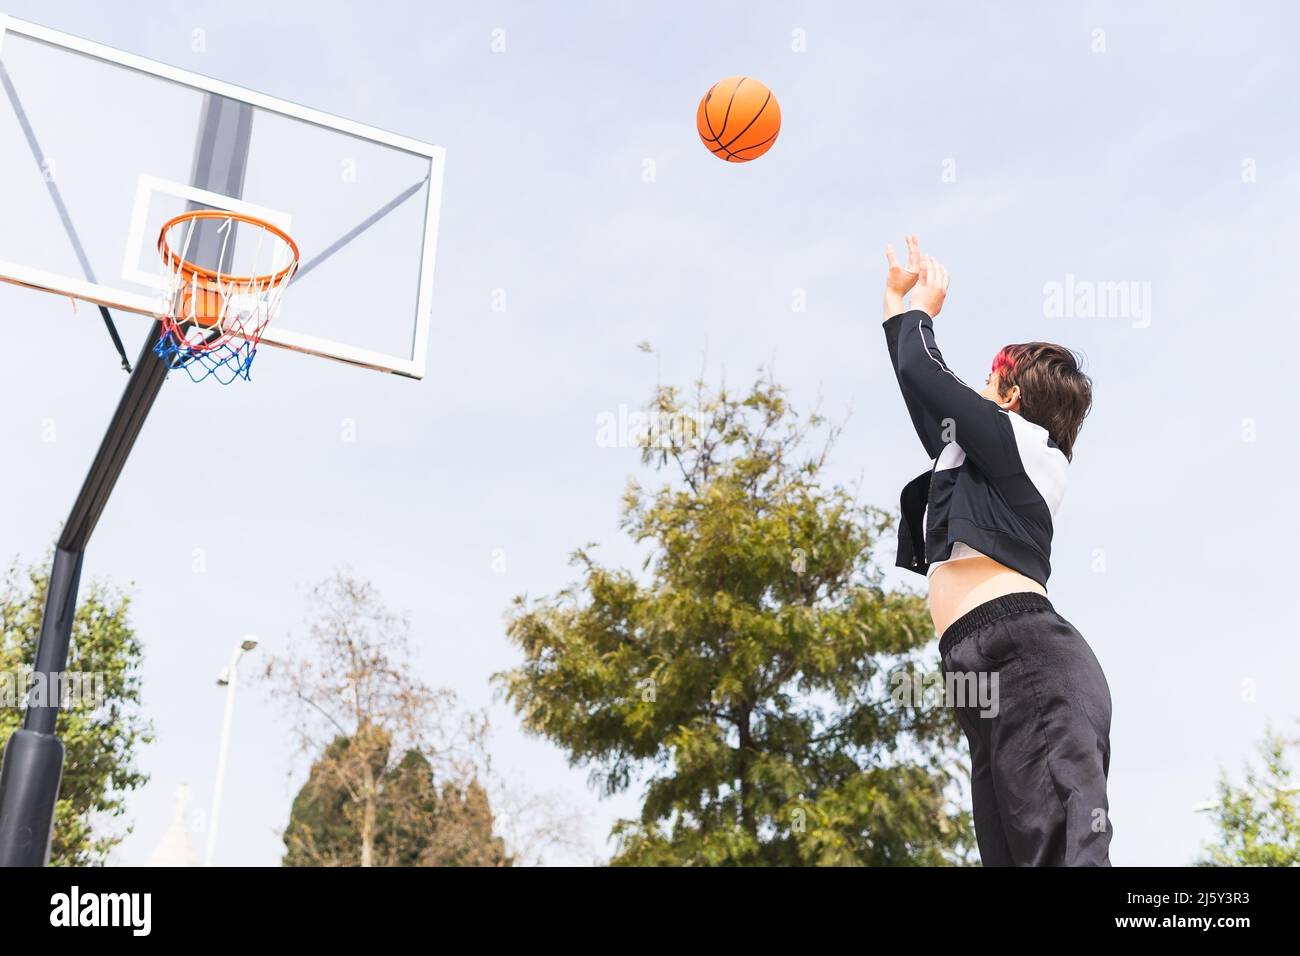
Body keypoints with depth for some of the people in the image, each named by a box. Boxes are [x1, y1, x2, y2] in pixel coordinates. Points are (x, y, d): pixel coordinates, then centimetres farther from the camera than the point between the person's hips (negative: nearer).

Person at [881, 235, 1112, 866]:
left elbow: (924, 374, 4)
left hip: (1031, 661, -9)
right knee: (1014, 855, 2)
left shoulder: (1022, 442, 7)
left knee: (1065, 850, -22)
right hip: (996, 678, 9)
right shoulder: (982, 461, 32)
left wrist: (923, 311, 25)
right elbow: (923, 395, 40)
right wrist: (897, 299, 46)